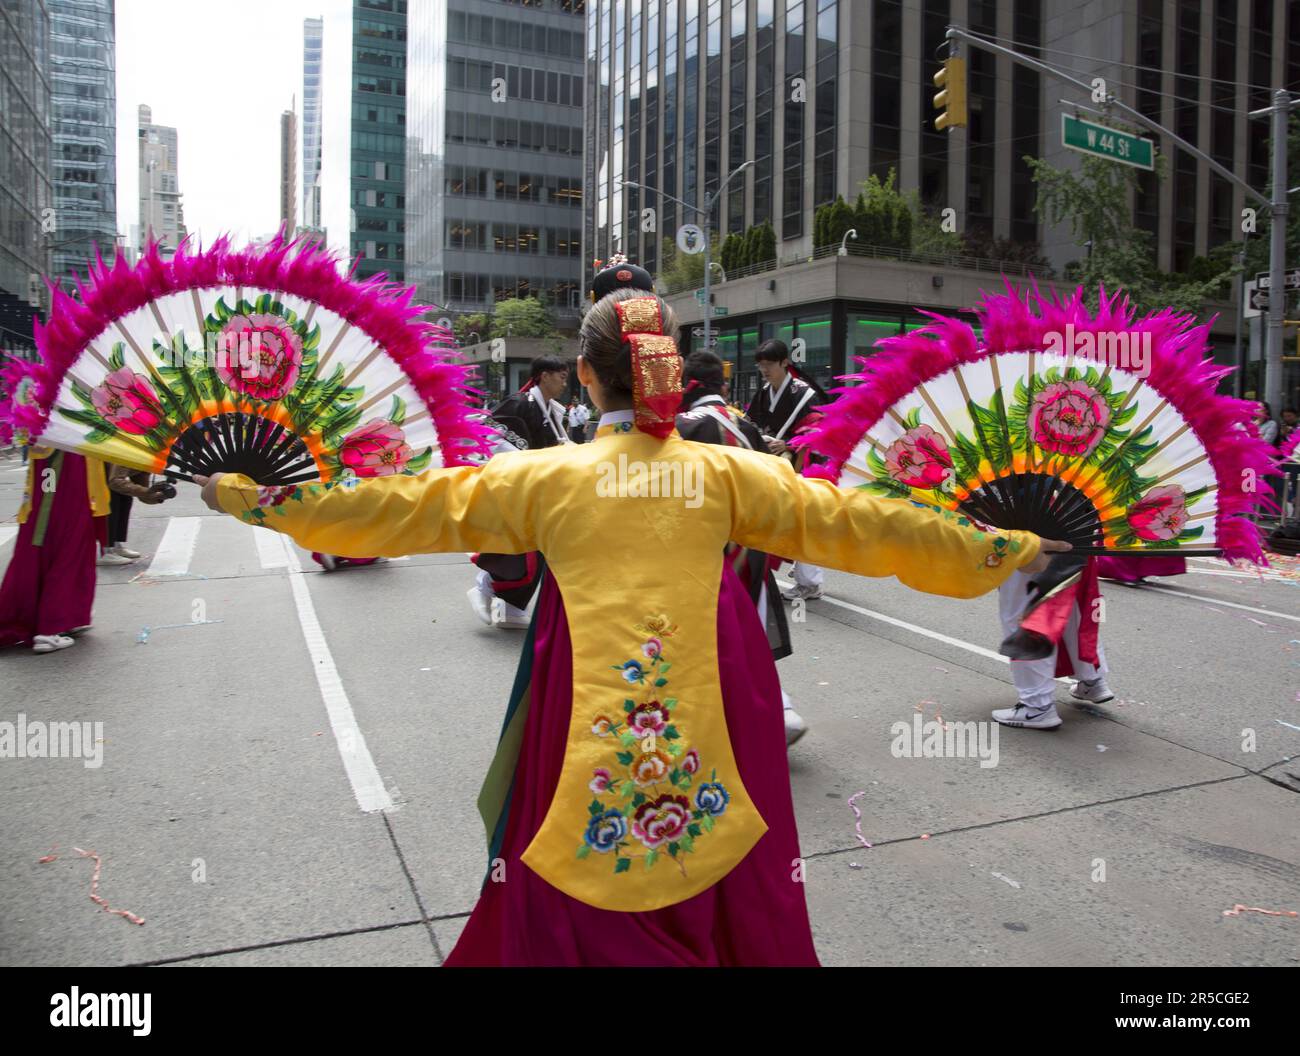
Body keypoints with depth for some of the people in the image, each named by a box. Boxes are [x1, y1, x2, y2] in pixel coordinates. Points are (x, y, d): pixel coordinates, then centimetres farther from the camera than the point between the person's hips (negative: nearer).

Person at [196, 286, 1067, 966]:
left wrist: (256, 501, 16)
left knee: (567, 912, 16)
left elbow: (405, 509, 3)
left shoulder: (544, 476, -2)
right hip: (711, 777, 1)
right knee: (727, 900, 18)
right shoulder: (726, 473, -1)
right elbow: (852, 523, 2)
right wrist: (1002, 552, 13)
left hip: (587, 769, 0)